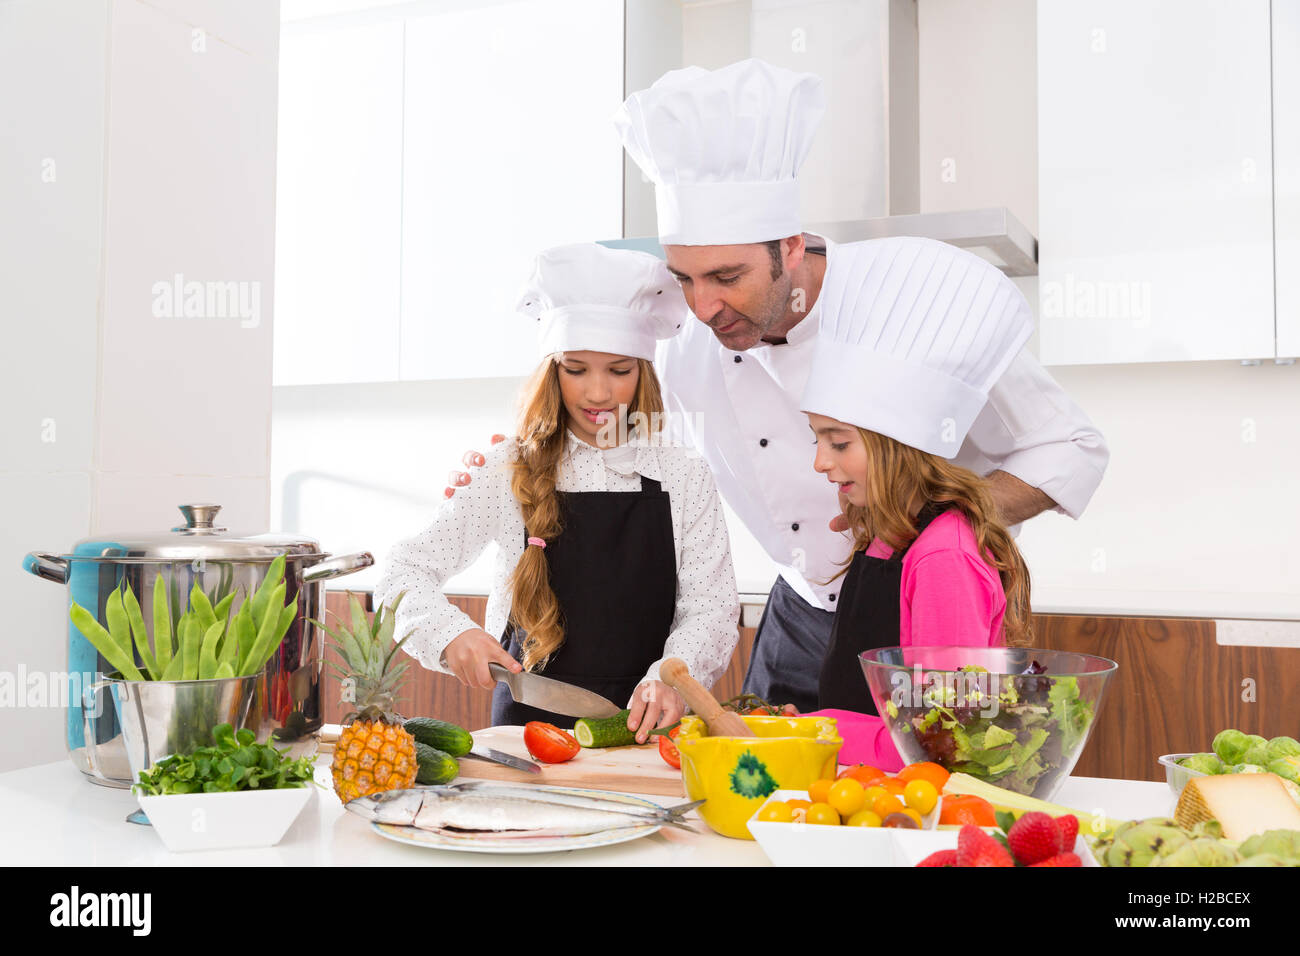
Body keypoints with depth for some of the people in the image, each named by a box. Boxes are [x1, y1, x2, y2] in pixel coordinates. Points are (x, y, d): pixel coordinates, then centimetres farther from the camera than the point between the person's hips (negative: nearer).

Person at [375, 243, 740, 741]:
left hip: (644, 722, 1)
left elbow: (710, 606, 3)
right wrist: (451, 632, -16)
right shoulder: (512, 470, 4)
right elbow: (405, 569, 4)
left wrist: (671, 676, -17)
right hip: (529, 719, 0)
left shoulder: (684, 476, 6)